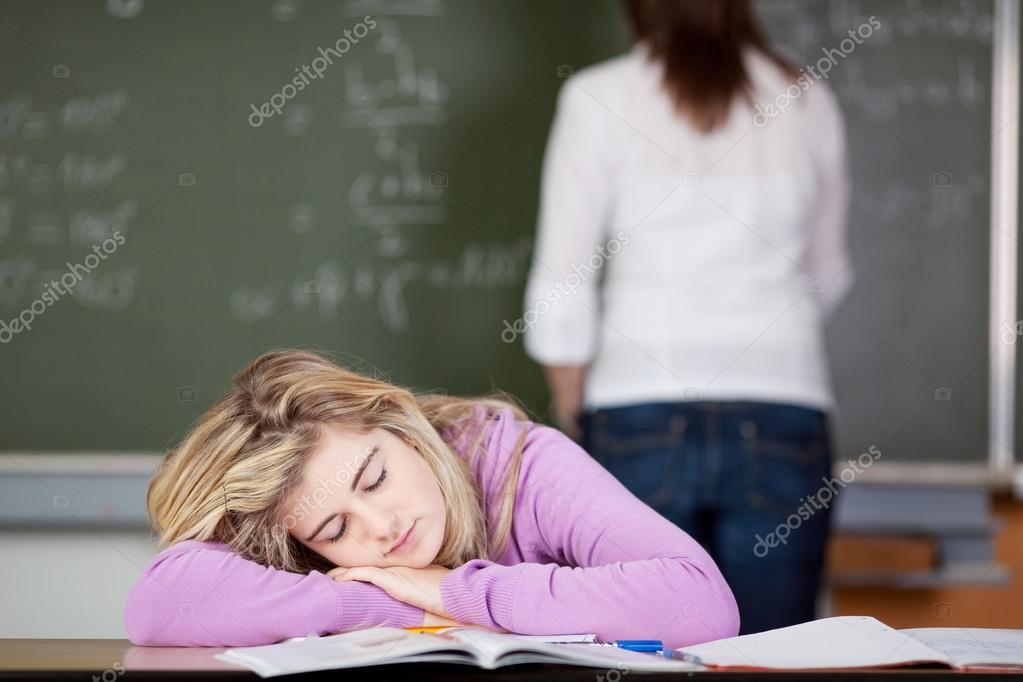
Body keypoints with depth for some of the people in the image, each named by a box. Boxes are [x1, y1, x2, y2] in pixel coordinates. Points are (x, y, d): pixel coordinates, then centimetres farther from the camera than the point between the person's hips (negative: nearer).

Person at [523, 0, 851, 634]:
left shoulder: (596, 99, 0)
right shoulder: (809, 101, 8)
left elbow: (559, 295, 0)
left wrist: (576, 426, 13)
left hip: (640, 421, -1)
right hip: (783, 423, 2)